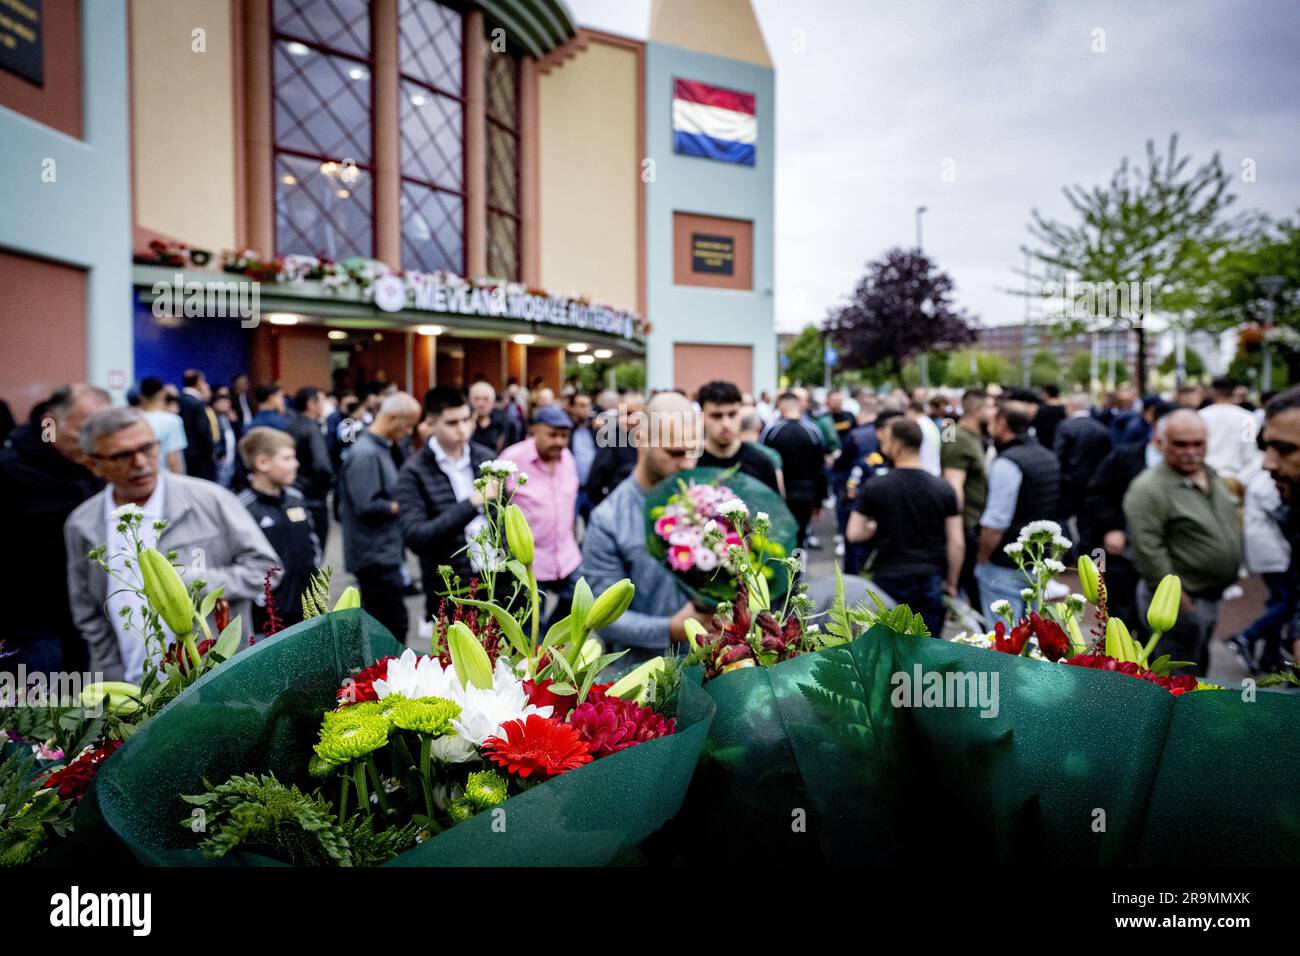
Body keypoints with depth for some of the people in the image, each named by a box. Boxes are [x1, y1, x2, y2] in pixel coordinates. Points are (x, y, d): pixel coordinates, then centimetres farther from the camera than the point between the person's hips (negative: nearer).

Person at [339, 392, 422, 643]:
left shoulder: (379, 448, 13)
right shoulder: (365, 454, -18)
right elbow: (366, 506, -23)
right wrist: (400, 506, -12)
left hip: (382, 553, 10)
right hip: (376, 554, -10)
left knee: (376, 622, 17)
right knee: (394, 622, -7)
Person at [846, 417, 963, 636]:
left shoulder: (874, 488, -8)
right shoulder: (944, 489, -2)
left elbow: (854, 533, -5)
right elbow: (957, 544, -3)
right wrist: (951, 583, 8)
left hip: (888, 580, -1)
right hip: (930, 582, 2)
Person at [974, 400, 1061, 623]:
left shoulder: (1007, 463, -17)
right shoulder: (1048, 457, 12)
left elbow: (996, 521, -20)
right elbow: (1052, 512, 18)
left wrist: (982, 560, -9)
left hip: (1006, 566, -9)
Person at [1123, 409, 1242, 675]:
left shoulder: (1211, 476, 7)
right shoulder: (1149, 489, -22)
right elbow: (1148, 551, -25)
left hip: (1210, 597, 9)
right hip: (1180, 602, -9)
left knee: (1199, 667, 23)